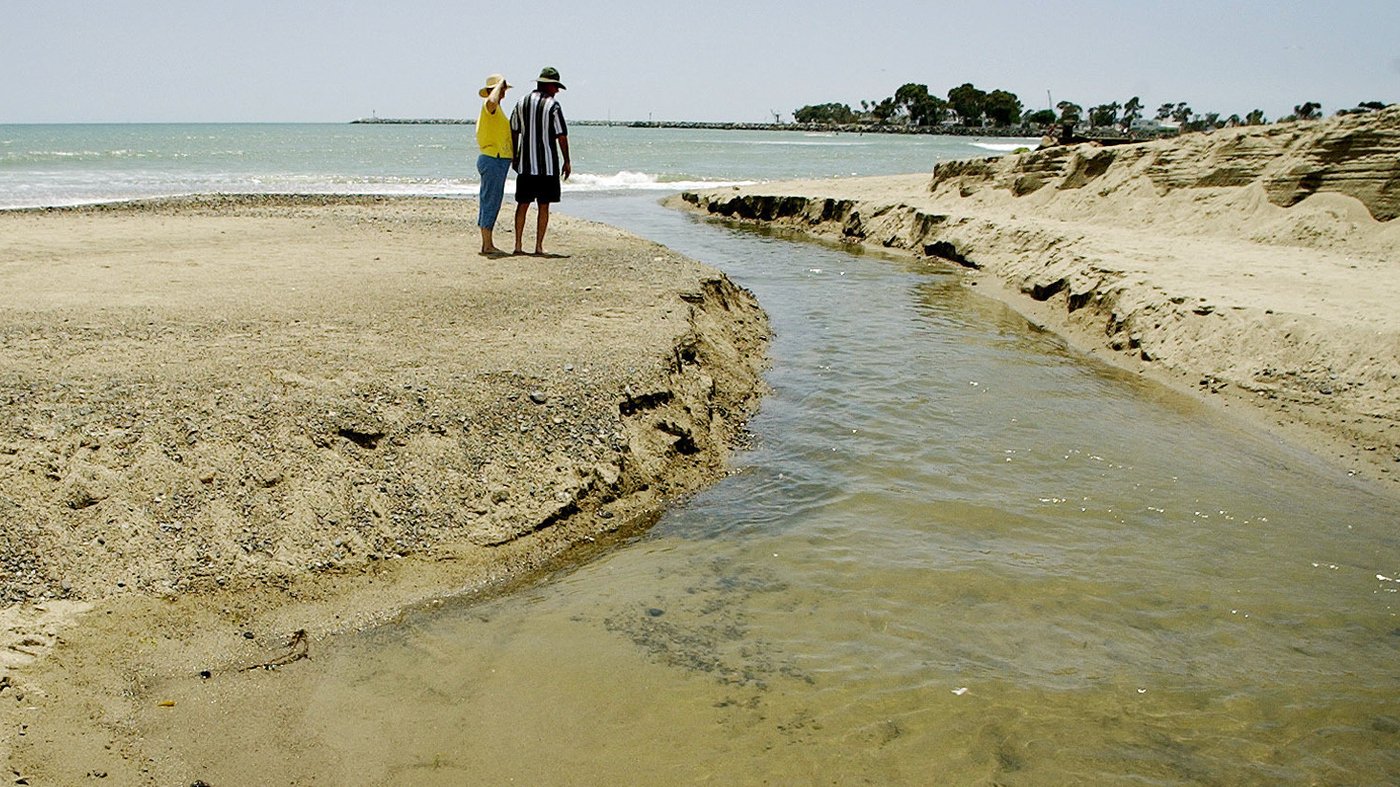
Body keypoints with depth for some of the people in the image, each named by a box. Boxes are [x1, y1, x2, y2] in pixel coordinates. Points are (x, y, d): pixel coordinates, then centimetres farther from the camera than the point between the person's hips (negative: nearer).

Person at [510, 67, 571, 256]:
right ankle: (539, 246, 2)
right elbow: (561, 135, -9)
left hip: (525, 163, 5)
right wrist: (567, 162, -2)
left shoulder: (522, 103, 8)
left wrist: (514, 157, 21)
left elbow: (514, 132, 12)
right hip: (547, 164, -4)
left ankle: (518, 244, 10)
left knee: (523, 203, 11)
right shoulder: (552, 105, -7)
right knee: (544, 205, 2)